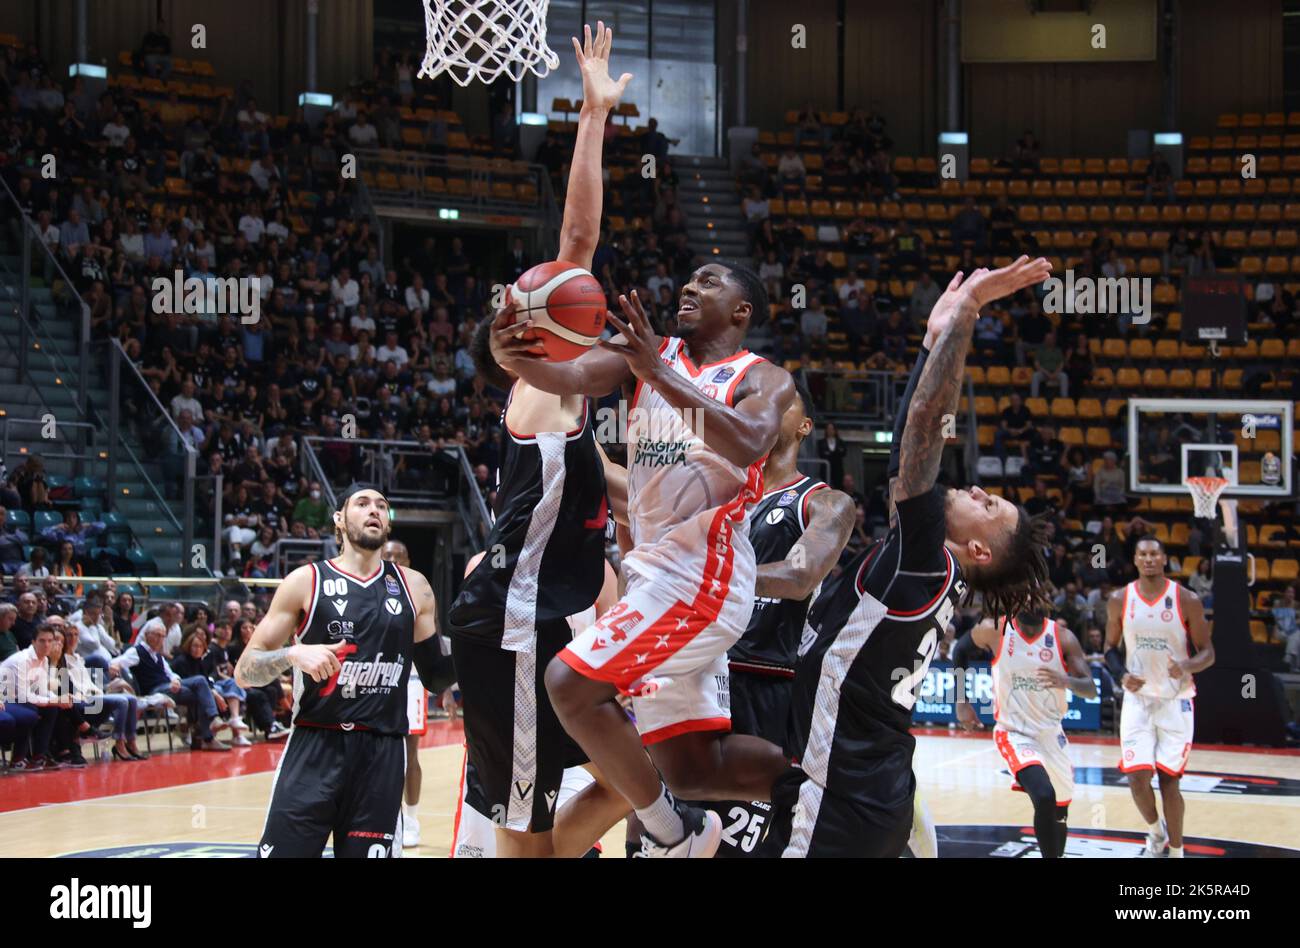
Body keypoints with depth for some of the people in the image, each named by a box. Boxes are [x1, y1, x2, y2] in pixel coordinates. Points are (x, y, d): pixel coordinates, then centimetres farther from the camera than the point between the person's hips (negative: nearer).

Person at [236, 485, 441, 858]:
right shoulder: (306, 581, 2)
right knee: (283, 849, -8)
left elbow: (437, 670, 21)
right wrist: (293, 654, -17)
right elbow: (244, 672, 0)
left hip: (383, 755, 2)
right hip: (314, 748, -2)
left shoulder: (413, 587, 11)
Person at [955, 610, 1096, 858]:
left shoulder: (1062, 637, -7)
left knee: (1060, 813, 15)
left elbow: (1091, 689, -8)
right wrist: (961, 702, 3)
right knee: (1044, 797, -29)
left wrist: (1067, 681, -31)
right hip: (1014, 733, -4)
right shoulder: (994, 630, -11)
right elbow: (960, 651, 9)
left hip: (1052, 733, 4)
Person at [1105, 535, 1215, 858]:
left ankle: (1176, 852, 14)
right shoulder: (1120, 600, 0)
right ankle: (1156, 832, 22)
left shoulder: (1186, 600, -7)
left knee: (1169, 781, -1)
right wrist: (1122, 675, -9)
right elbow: (1110, 647, 11)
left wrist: (1186, 667, -24)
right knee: (1138, 779, -7)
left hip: (1175, 701, -1)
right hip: (1137, 699, 2)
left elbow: (1207, 652, -3)